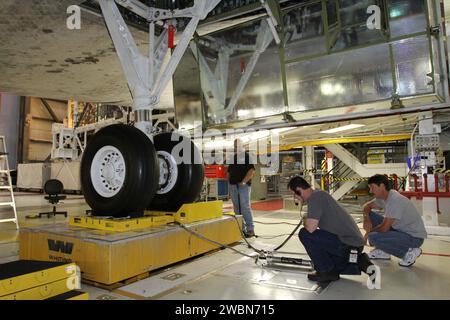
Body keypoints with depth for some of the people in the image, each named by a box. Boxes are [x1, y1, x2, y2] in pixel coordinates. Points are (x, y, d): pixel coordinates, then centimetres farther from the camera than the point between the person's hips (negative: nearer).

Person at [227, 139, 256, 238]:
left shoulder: (247, 156, -2)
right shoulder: (232, 157, 17)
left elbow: (252, 170, -13)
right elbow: (228, 171, 23)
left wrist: (243, 182, -18)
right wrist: (229, 181, 7)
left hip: (243, 185, -7)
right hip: (233, 186, 7)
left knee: (245, 207, -8)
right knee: (237, 208, 9)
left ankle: (250, 229, -2)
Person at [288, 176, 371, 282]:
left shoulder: (315, 197, -17)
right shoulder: (319, 194, 15)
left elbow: (310, 228, -25)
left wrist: (305, 221, -3)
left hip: (346, 243, -10)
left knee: (304, 234, -12)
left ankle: (327, 271, -2)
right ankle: (361, 262, 13)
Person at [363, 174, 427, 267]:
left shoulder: (395, 200, -26)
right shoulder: (384, 196, 1)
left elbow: (384, 228, -25)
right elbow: (367, 206, 14)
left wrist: (369, 232, -7)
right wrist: (367, 218, -7)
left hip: (414, 237, -9)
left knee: (373, 237, -25)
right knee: (370, 216, 3)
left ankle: (409, 252, -6)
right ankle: (383, 251, 12)